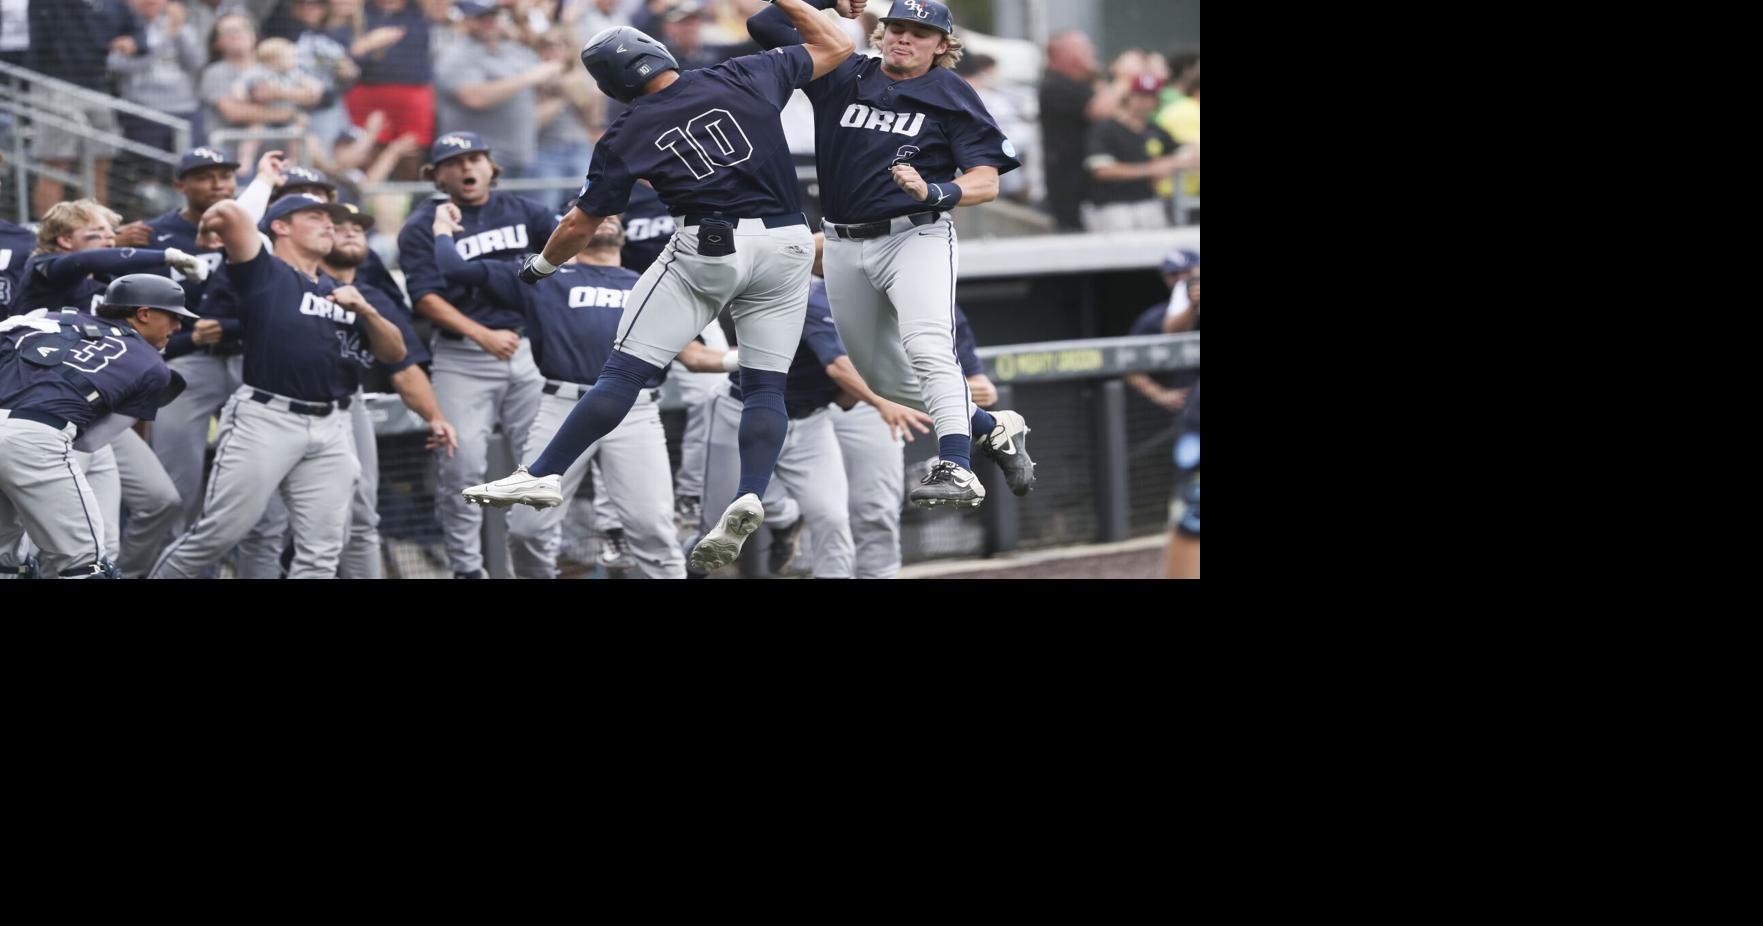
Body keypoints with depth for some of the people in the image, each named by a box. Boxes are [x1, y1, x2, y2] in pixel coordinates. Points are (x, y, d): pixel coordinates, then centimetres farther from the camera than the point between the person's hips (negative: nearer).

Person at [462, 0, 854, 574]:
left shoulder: (628, 136, 2)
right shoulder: (745, 79, 4)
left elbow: (581, 225, 10)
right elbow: (834, 47, 15)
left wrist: (540, 266, 27)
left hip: (705, 247, -2)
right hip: (786, 245, 2)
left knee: (625, 371, 2)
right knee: (765, 385, 7)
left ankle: (544, 477, -2)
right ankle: (751, 496, -13)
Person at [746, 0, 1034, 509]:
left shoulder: (950, 94, -1)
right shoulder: (841, 77, 8)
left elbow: (986, 182, -7)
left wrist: (933, 191, -26)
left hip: (916, 237, -5)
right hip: (845, 248, 5)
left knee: (927, 348, -28)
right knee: (883, 377, 11)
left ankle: (957, 469, -36)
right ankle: (992, 428, 28)